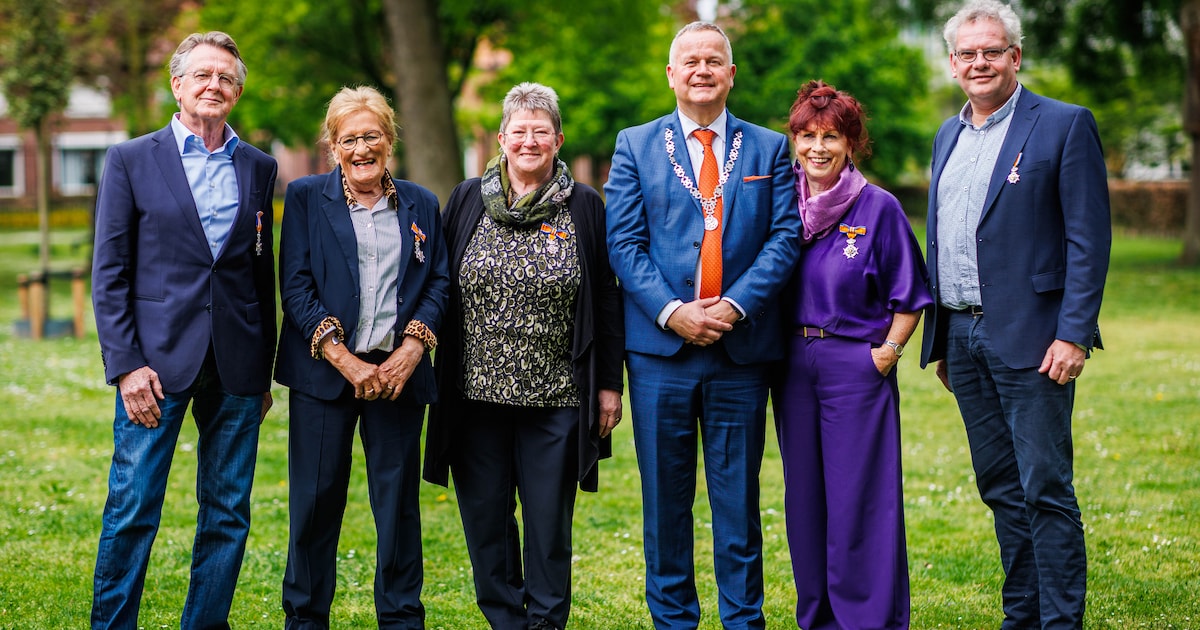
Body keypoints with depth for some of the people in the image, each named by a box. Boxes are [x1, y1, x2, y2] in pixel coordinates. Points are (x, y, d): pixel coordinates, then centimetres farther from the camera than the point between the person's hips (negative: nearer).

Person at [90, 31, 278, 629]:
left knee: (228, 513, 7)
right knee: (132, 510, -2)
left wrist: (264, 371, 12)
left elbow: (263, 272, 14)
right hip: (158, 359, -3)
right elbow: (109, 273, -1)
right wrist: (126, 365, -10)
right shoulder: (131, 160, 2)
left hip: (236, 369, 3)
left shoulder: (258, 168, 11)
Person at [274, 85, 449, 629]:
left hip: (399, 373, 2)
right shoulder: (306, 197, 5)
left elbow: (438, 282, 8)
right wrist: (344, 360, -11)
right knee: (316, 501, 1)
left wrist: (413, 347, -9)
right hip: (324, 369, -1)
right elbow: (295, 287, -2)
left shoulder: (420, 204, 13)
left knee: (399, 501, 3)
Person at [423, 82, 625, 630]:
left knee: (548, 522, 5)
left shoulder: (584, 206, 3)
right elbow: (440, 290, 10)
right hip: (477, 393, 2)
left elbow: (606, 301, 4)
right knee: (485, 520, 7)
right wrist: (438, 374, 6)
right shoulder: (467, 200, 6)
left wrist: (610, 384, 1)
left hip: (554, 398, -2)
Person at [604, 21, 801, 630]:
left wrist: (735, 306, -12)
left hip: (742, 347, 0)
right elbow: (624, 242, 0)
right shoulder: (635, 146, 8)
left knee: (738, 494, 5)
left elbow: (785, 237, 0)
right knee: (665, 494, 5)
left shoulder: (769, 148, 10)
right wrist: (671, 311, -12)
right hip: (660, 347, 0)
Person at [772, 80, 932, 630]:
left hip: (856, 365, -4)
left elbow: (908, 297, 0)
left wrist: (890, 349, -11)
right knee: (804, 497, 10)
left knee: (859, 497, -3)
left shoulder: (879, 208, -5)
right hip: (793, 367, 4)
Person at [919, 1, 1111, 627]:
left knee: (1045, 491, -5)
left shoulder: (1065, 125, -5)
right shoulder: (948, 135, 16)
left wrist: (1074, 334, -16)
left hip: (1030, 338, -6)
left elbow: (1089, 240, -9)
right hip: (961, 335, 7)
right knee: (1001, 489, 12)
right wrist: (939, 339, 16)